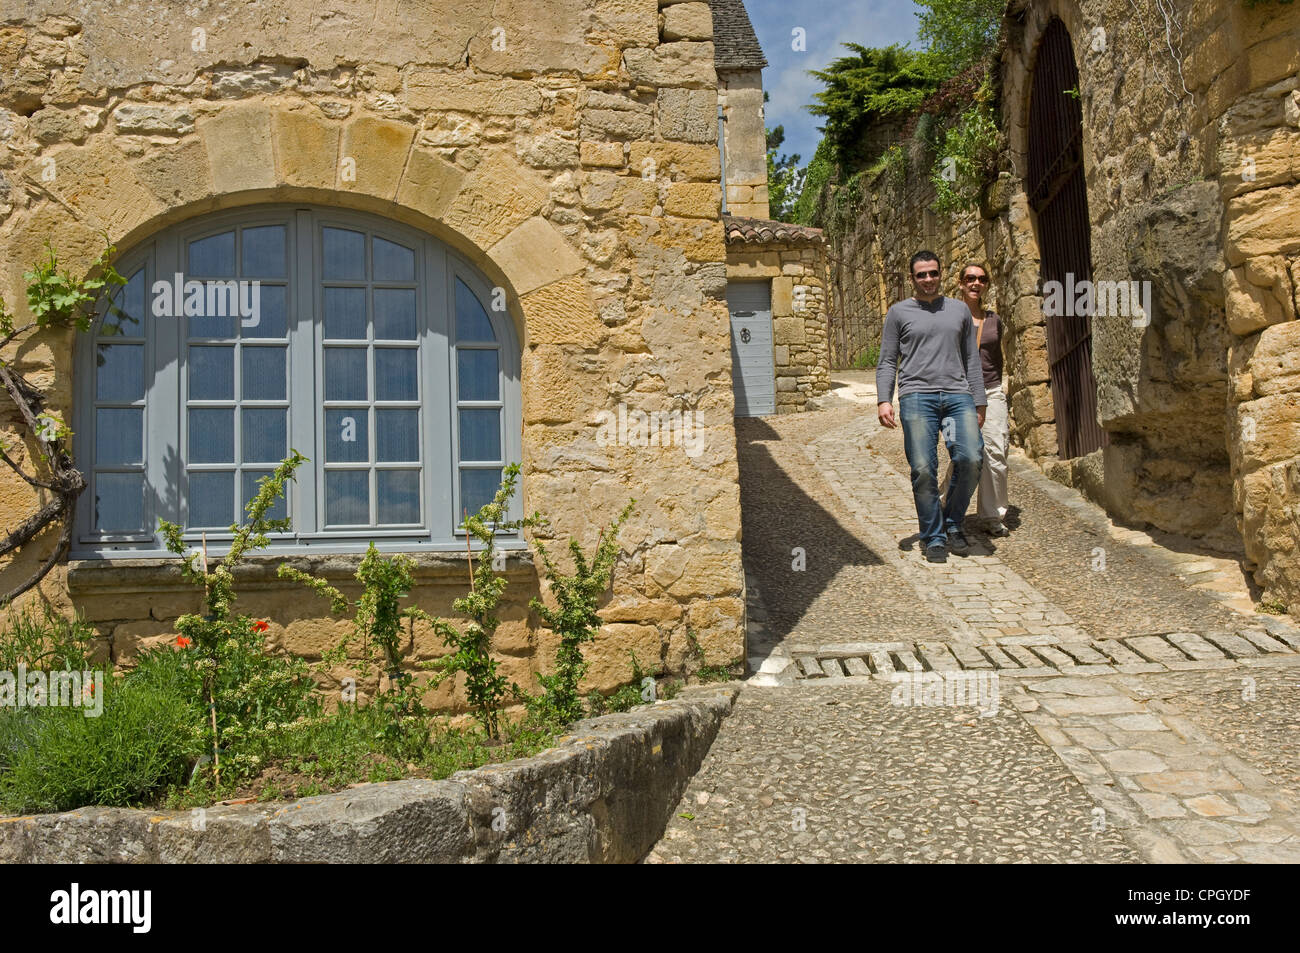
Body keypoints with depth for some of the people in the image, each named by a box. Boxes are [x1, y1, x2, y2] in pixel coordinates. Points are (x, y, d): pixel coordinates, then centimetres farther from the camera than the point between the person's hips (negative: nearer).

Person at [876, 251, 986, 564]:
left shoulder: (959, 310, 19)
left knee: (971, 459, -14)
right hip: (917, 396, -2)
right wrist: (883, 400, -4)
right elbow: (887, 361, 10)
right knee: (923, 470, -9)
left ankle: (953, 523, 6)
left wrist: (979, 402, 14)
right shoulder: (899, 312, 13)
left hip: (958, 394, 2)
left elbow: (971, 359, 20)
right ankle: (933, 538, 3)